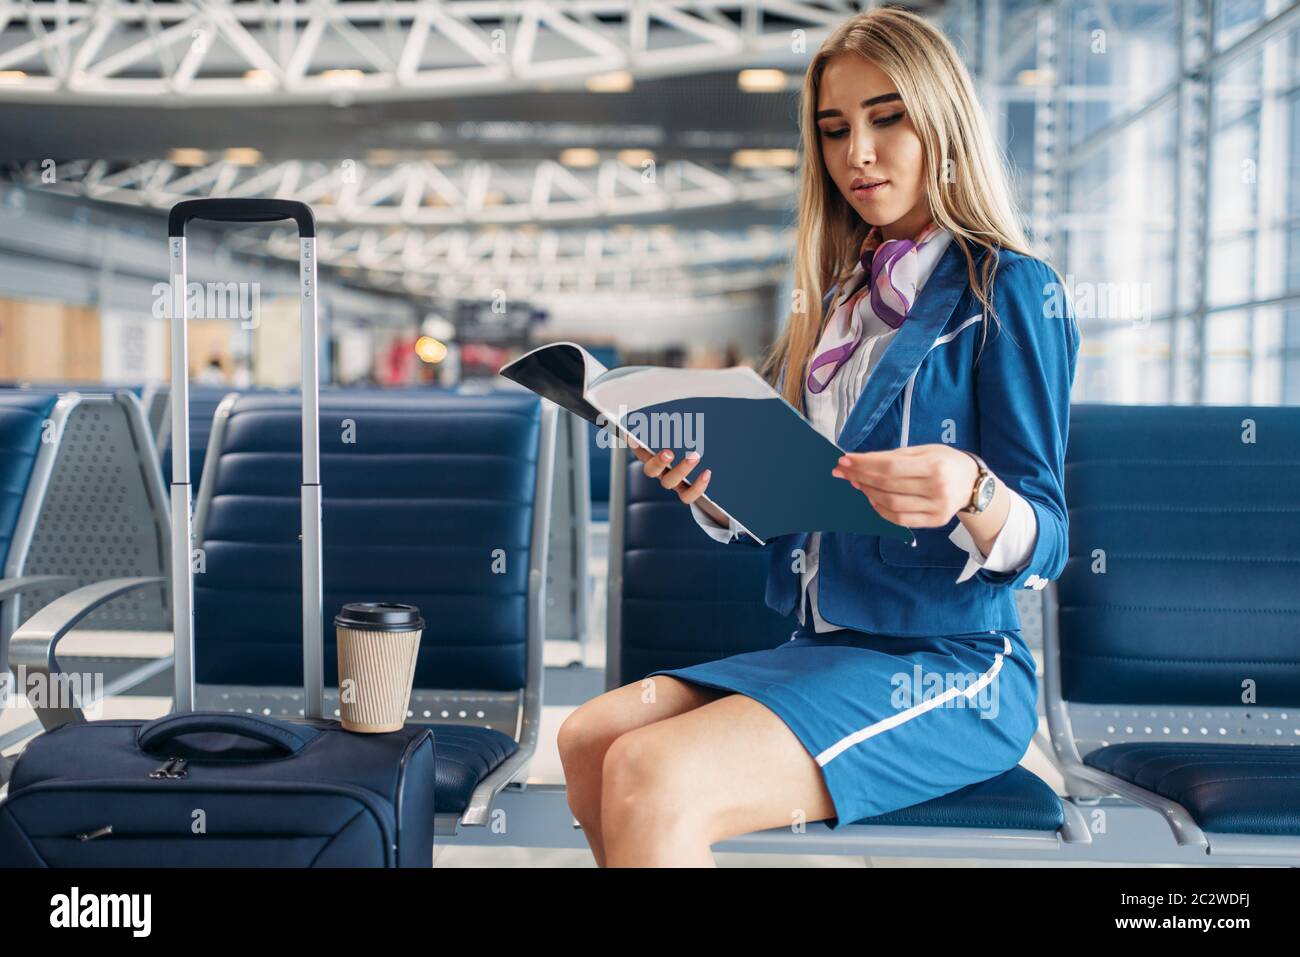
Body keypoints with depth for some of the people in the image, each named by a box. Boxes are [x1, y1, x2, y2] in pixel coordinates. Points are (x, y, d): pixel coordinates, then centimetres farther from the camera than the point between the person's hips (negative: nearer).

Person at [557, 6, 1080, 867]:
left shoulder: (1009, 289, -6)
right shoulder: (834, 301, 15)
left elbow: (1042, 546, -12)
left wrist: (973, 492, -33)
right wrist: (702, 484, -6)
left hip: (950, 667, -7)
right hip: (820, 649, 7)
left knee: (652, 778, -26)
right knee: (588, 740, -10)